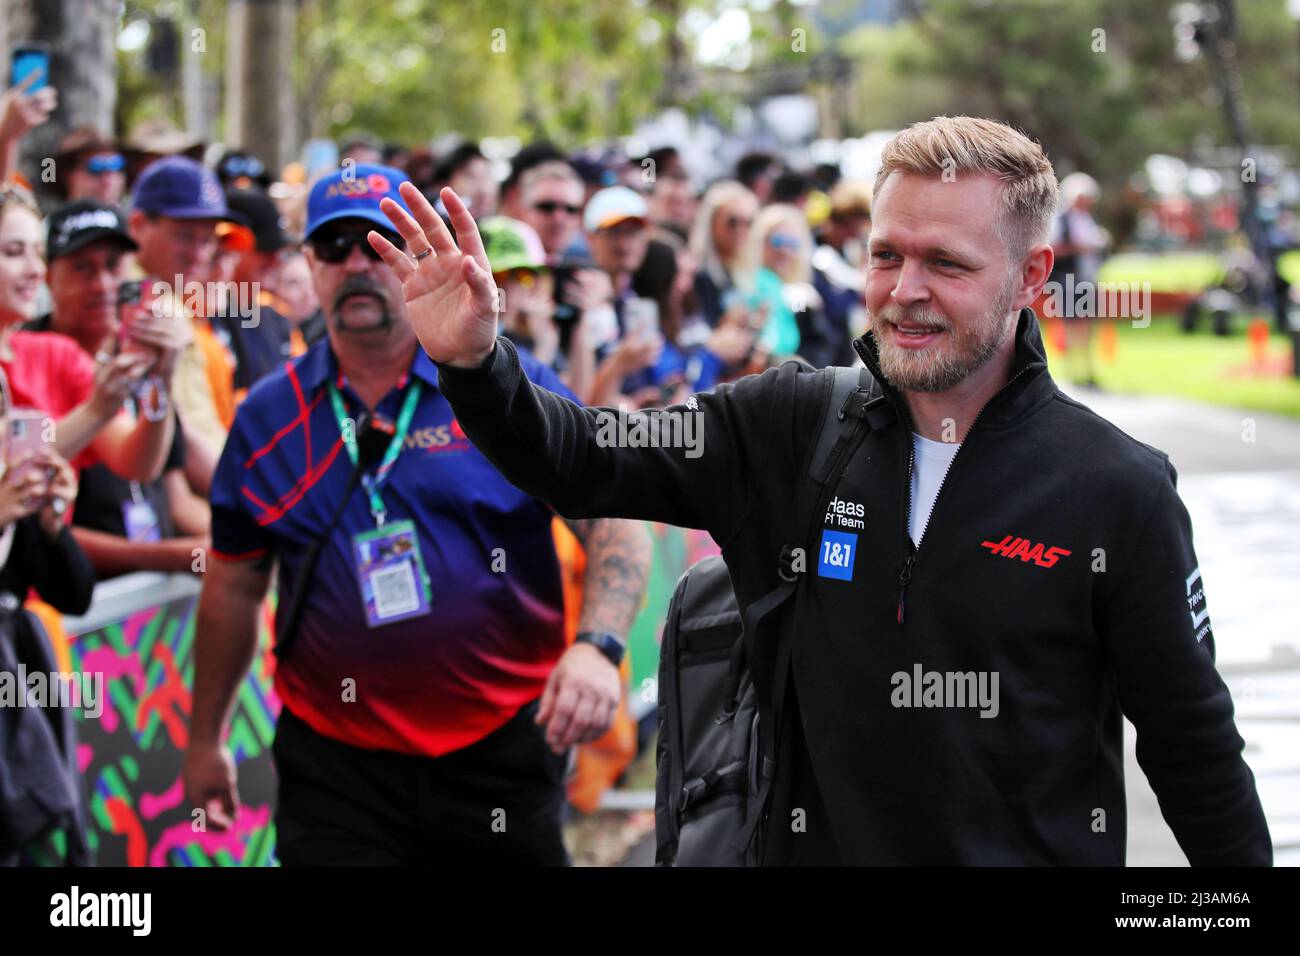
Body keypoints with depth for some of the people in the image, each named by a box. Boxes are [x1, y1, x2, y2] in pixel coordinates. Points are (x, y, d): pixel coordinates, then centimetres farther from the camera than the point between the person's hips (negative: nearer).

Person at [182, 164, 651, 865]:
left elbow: (616, 526, -5)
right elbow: (234, 588, 15)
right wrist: (205, 740, 18)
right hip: (335, 767, 1)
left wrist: (597, 646, -22)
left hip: (501, 749, -1)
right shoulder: (268, 418, 7)